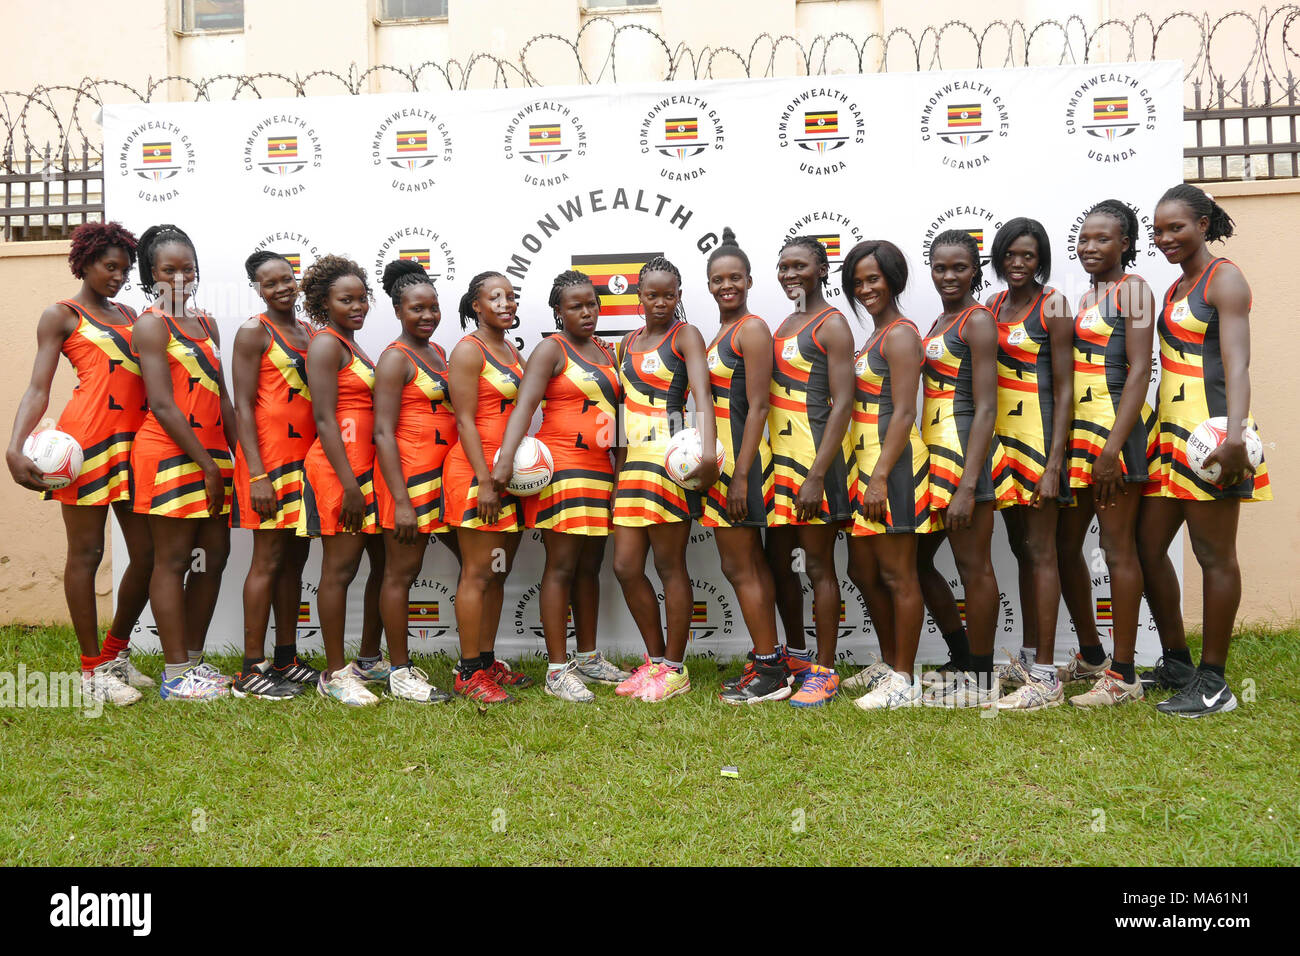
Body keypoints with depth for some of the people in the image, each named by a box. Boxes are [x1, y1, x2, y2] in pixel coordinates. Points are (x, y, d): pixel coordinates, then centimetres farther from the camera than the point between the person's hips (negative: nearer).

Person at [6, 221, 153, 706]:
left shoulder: (128, 315, 22)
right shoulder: (60, 315, 5)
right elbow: (38, 389, -4)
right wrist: (15, 447, -18)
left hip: (134, 441, 6)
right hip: (88, 437, -6)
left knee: (149, 553, 3)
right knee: (86, 553, 0)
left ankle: (115, 654, 22)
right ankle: (92, 671, 8)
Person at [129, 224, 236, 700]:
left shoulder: (205, 323, 16)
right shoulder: (152, 324, -6)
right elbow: (162, 404, -14)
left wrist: (238, 456, 8)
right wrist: (206, 465, -15)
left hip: (211, 452, 8)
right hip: (169, 453, -7)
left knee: (213, 557, 9)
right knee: (172, 560, -2)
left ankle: (194, 660, 20)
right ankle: (176, 676, 4)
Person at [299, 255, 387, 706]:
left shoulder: (353, 348, 21)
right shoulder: (326, 344, -7)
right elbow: (324, 418, -15)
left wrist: (364, 478, 17)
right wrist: (348, 483, -20)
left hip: (368, 466, 9)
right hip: (339, 467, -9)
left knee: (385, 561, 12)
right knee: (341, 568, -5)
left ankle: (368, 660, 24)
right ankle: (334, 674, 3)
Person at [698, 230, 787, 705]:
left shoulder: (752, 329, -10)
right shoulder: (719, 333, 16)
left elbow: (757, 406, -17)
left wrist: (741, 475, -21)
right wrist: (716, 467, 13)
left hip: (740, 457, -10)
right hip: (721, 457, 10)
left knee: (738, 566, -5)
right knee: (751, 563, 13)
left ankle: (769, 671, 4)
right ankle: (768, 661, 22)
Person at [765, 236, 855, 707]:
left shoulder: (831, 324, -8)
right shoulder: (784, 325, 18)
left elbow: (842, 403, -15)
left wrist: (816, 475, -21)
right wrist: (769, 456, 15)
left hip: (816, 455, -8)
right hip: (779, 455, 8)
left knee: (818, 565, -2)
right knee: (778, 560, 13)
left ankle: (824, 671, 7)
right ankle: (796, 657, 29)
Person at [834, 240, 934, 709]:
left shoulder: (900, 335, -9)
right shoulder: (874, 336, 20)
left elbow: (904, 412, -17)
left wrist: (880, 476, -22)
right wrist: (866, 473, 17)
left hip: (893, 462, -10)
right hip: (867, 460, 10)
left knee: (897, 576, -3)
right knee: (862, 571, 15)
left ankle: (902, 678, 5)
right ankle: (888, 662, 29)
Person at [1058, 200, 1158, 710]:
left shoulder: (1132, 288, -5)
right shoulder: (1086, 296, 18)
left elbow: (1139, 371, -13)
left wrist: (1112, 446, -20)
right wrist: (1065, 439, 13)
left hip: (1118, 424, -8)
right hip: (1078, 429, 8)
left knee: (1117, 548, -4)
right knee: (1065, 544, 11)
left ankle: (1123, 673, 3)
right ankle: (1090, 653, 26)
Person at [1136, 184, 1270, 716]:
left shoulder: (1224, 279, -5)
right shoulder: (1175, 289, 19)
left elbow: (1236, 362, -18)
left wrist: (1235, 433, -31)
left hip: (1210, 429, -9)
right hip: (1171, 430, 9)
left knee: (1214, 553, -3)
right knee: (1147, 546, 10)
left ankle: (1213, 683, 6)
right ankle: (1176, 663, 23)